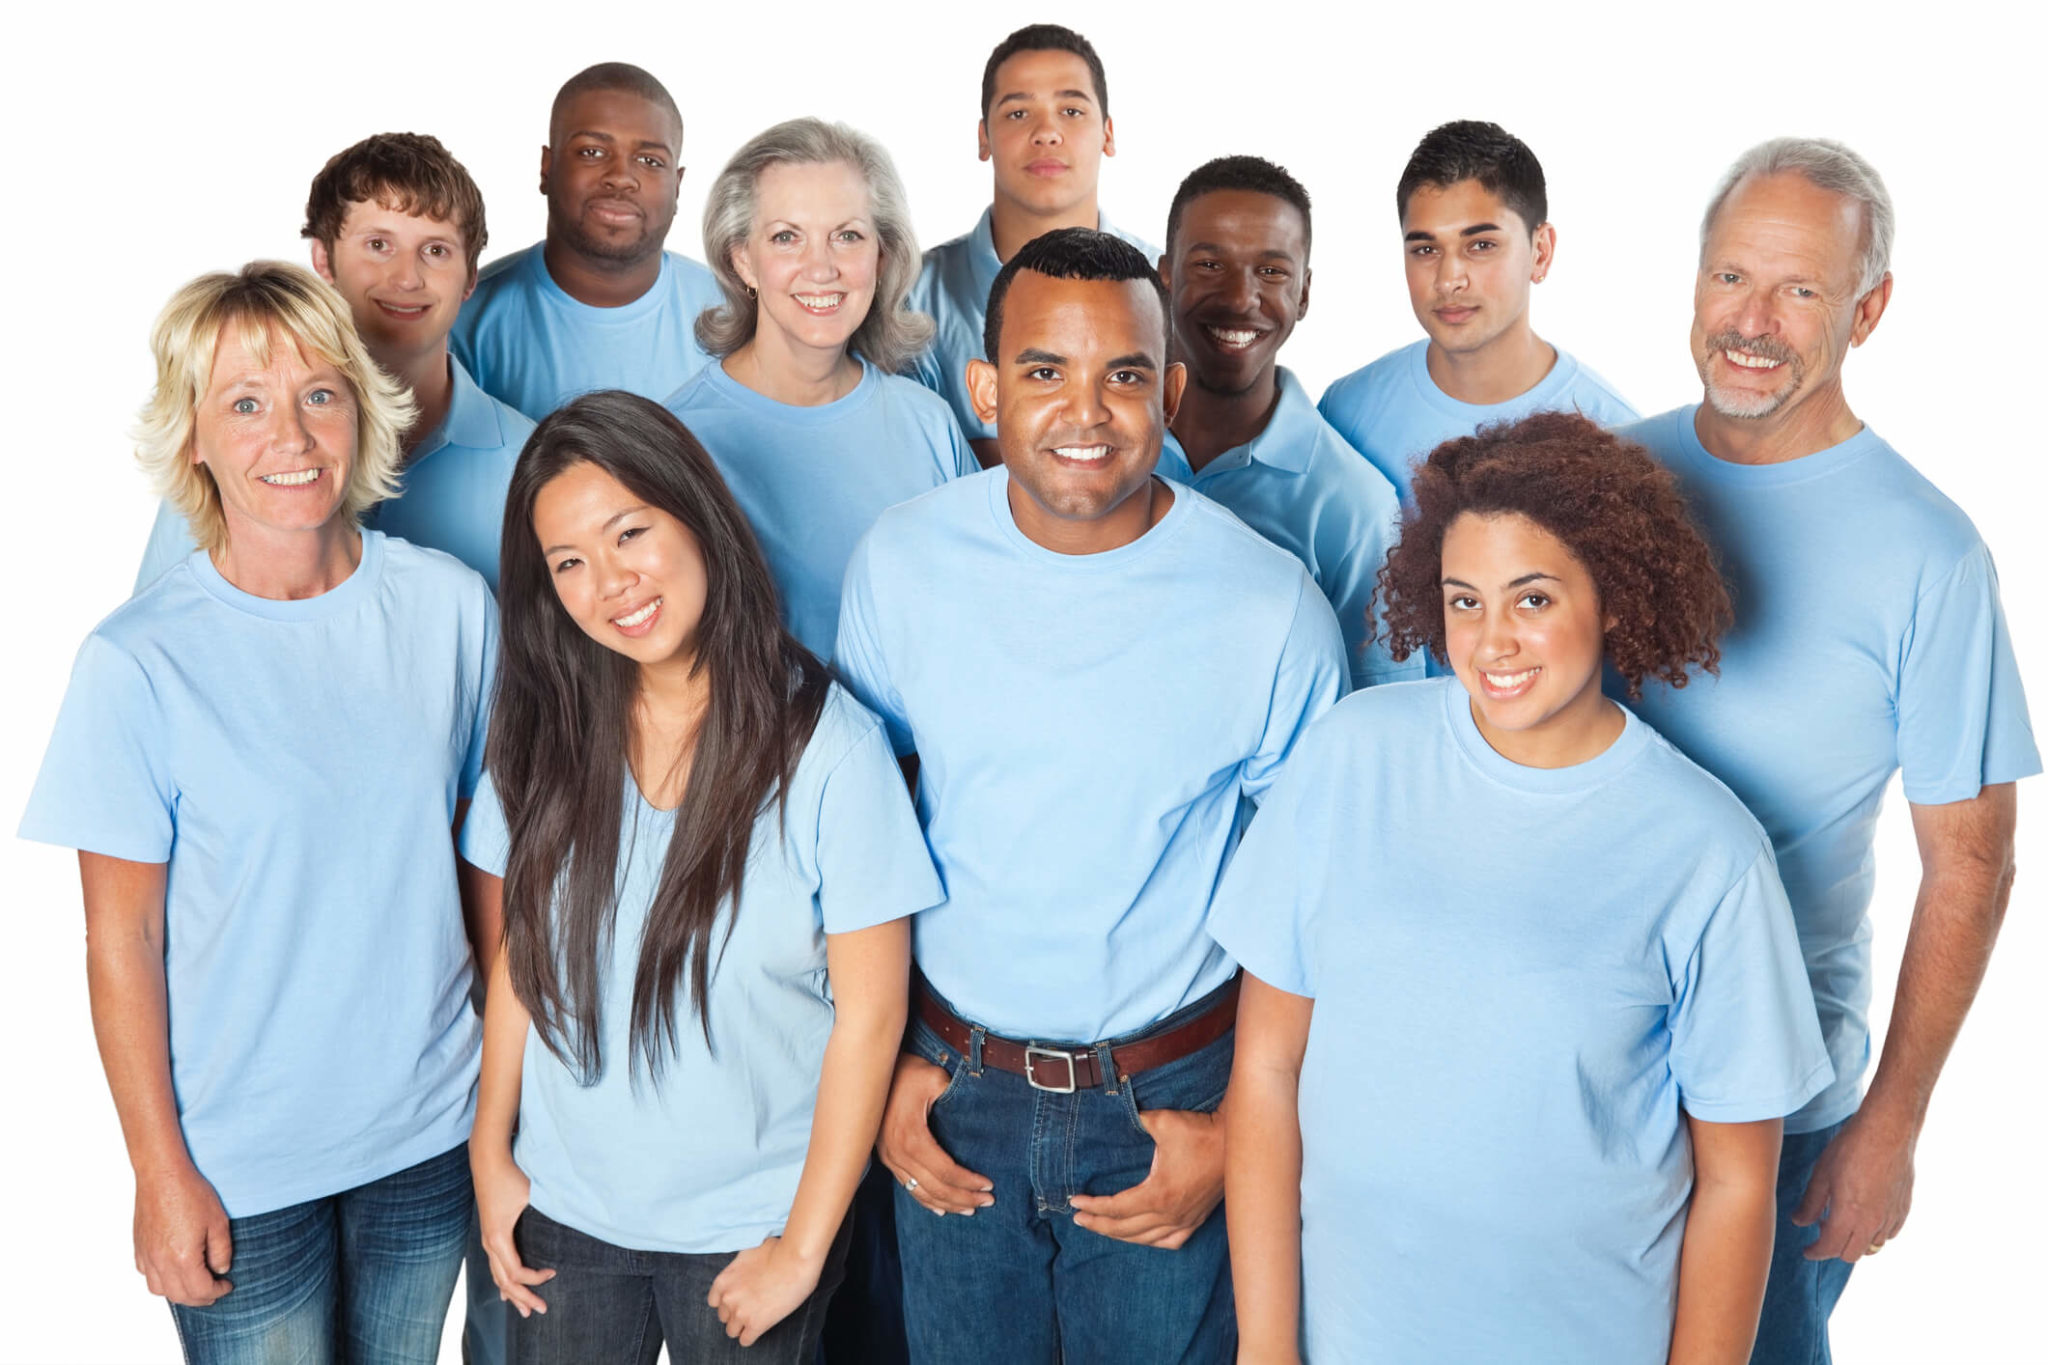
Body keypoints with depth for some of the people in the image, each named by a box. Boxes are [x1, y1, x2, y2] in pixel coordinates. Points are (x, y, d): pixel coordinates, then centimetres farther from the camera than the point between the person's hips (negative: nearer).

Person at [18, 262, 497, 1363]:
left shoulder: (449, 604, -6)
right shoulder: (139, 662, -15)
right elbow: (122, 939, -9)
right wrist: (160, 1171, -6)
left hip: (434, 1121, 3)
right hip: (243, 1165, -3)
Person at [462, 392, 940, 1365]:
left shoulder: (830, 747, -17)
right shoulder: (546, 735, -4)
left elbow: (870, 1013, -13)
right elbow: (520, 957, 4)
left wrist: (803, 1249, -10)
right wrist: (490, 1152, 1)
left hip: (745, 1231, -3)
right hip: (563, 1212, 3)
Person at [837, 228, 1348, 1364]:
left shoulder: (1273, 608, -14)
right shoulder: (900, 564, -8)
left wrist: (1241, 1131, -6)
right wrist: (881, 1060, 2)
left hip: (1172, 1099, -2)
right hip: (951, 1090, 2)